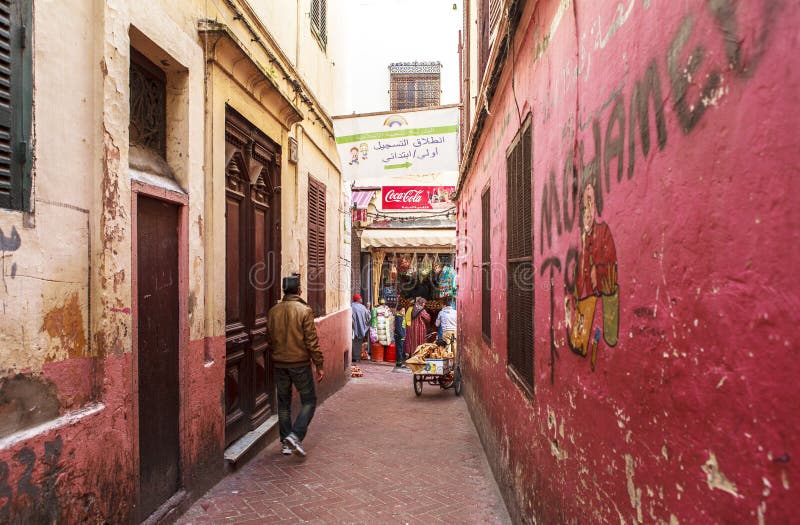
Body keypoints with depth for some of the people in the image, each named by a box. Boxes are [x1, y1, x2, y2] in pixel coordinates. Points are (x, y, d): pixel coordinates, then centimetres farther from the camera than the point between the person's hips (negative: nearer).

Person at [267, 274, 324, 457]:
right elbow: (312, 341, -13)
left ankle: (286, 444, 21)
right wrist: (319, 365, -6)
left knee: (284, 403, 15)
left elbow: (270, 338, 11)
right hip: (300, 363, -5)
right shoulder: (305, 310, -13)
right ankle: (295, 435, -6)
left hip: (279, 364, 5)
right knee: (309, 400, 9)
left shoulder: (273, 311, 2)